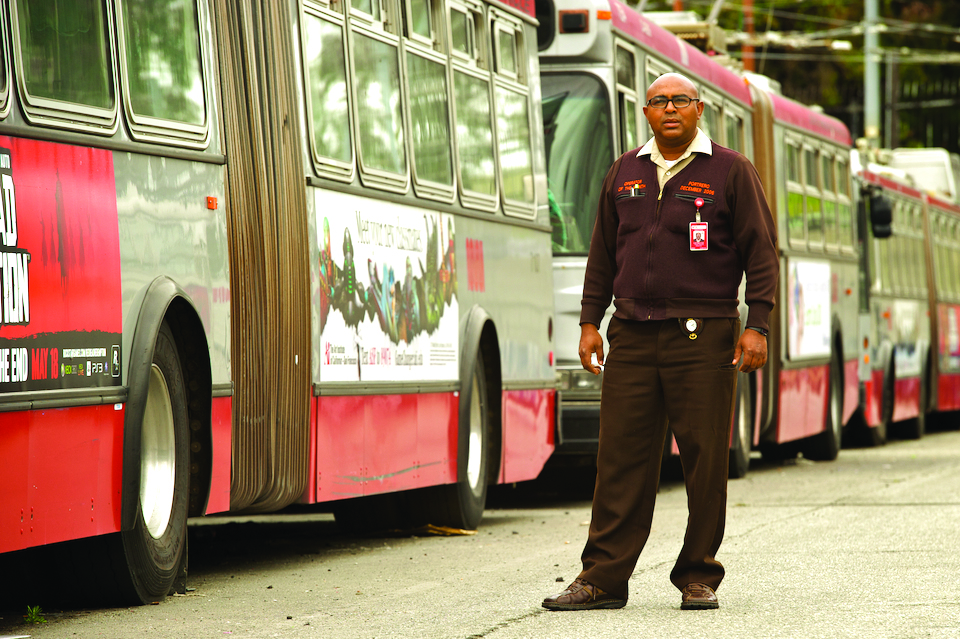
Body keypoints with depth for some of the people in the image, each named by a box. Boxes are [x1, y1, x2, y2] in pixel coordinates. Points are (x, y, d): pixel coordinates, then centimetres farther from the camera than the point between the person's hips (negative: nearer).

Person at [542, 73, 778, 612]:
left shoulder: (730, 171, 3)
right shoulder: (625, 173, 15)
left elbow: (762, 252, 0)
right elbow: (603, 254, 19)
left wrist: (757, 326, -8)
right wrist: (590, 322, 12)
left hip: (703, 338, -3)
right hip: (632, 335, 3)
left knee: (706, 461, -1)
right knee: (621, 458, 1)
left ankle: (699, 577, 9)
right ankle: (604, 578, 4)